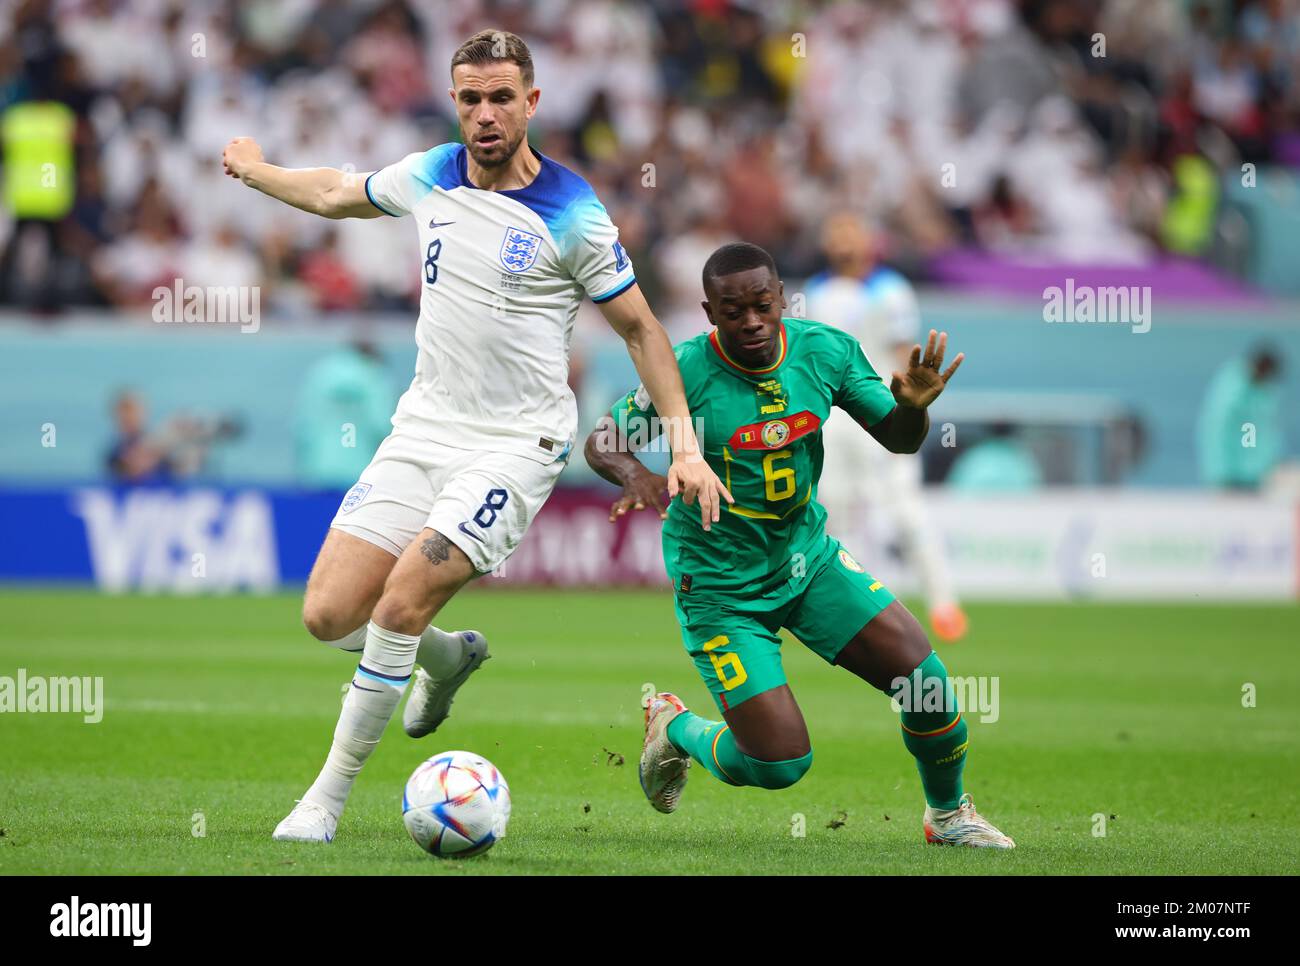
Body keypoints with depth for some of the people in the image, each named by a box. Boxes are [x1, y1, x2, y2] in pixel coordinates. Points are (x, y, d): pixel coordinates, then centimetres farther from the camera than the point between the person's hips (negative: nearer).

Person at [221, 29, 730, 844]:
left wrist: (686, 448, -6)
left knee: (403, 600, -23)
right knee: (329, 615, -4)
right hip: (425, 429, 5)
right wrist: (257, 172, 40)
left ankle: (330, 796, -9)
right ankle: (447, 657, 29)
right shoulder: (429, 176, 3)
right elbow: (337, 193, 25)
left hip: (518, 443, -5)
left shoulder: (573, 216, -10)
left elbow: (640, 327, -1)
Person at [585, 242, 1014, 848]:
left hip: (809, 558, 4)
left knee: (923, 677, -9)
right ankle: (675, 729, 24)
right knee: (779, 765, -10)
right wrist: (632, 472, -35)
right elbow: (601, 441, -12)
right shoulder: (684, 374, -21)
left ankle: (948, 813, 20)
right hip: (721, 586, -4)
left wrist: (914, 407, -23)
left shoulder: (825, 351, -9)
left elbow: (898, 439, 0)